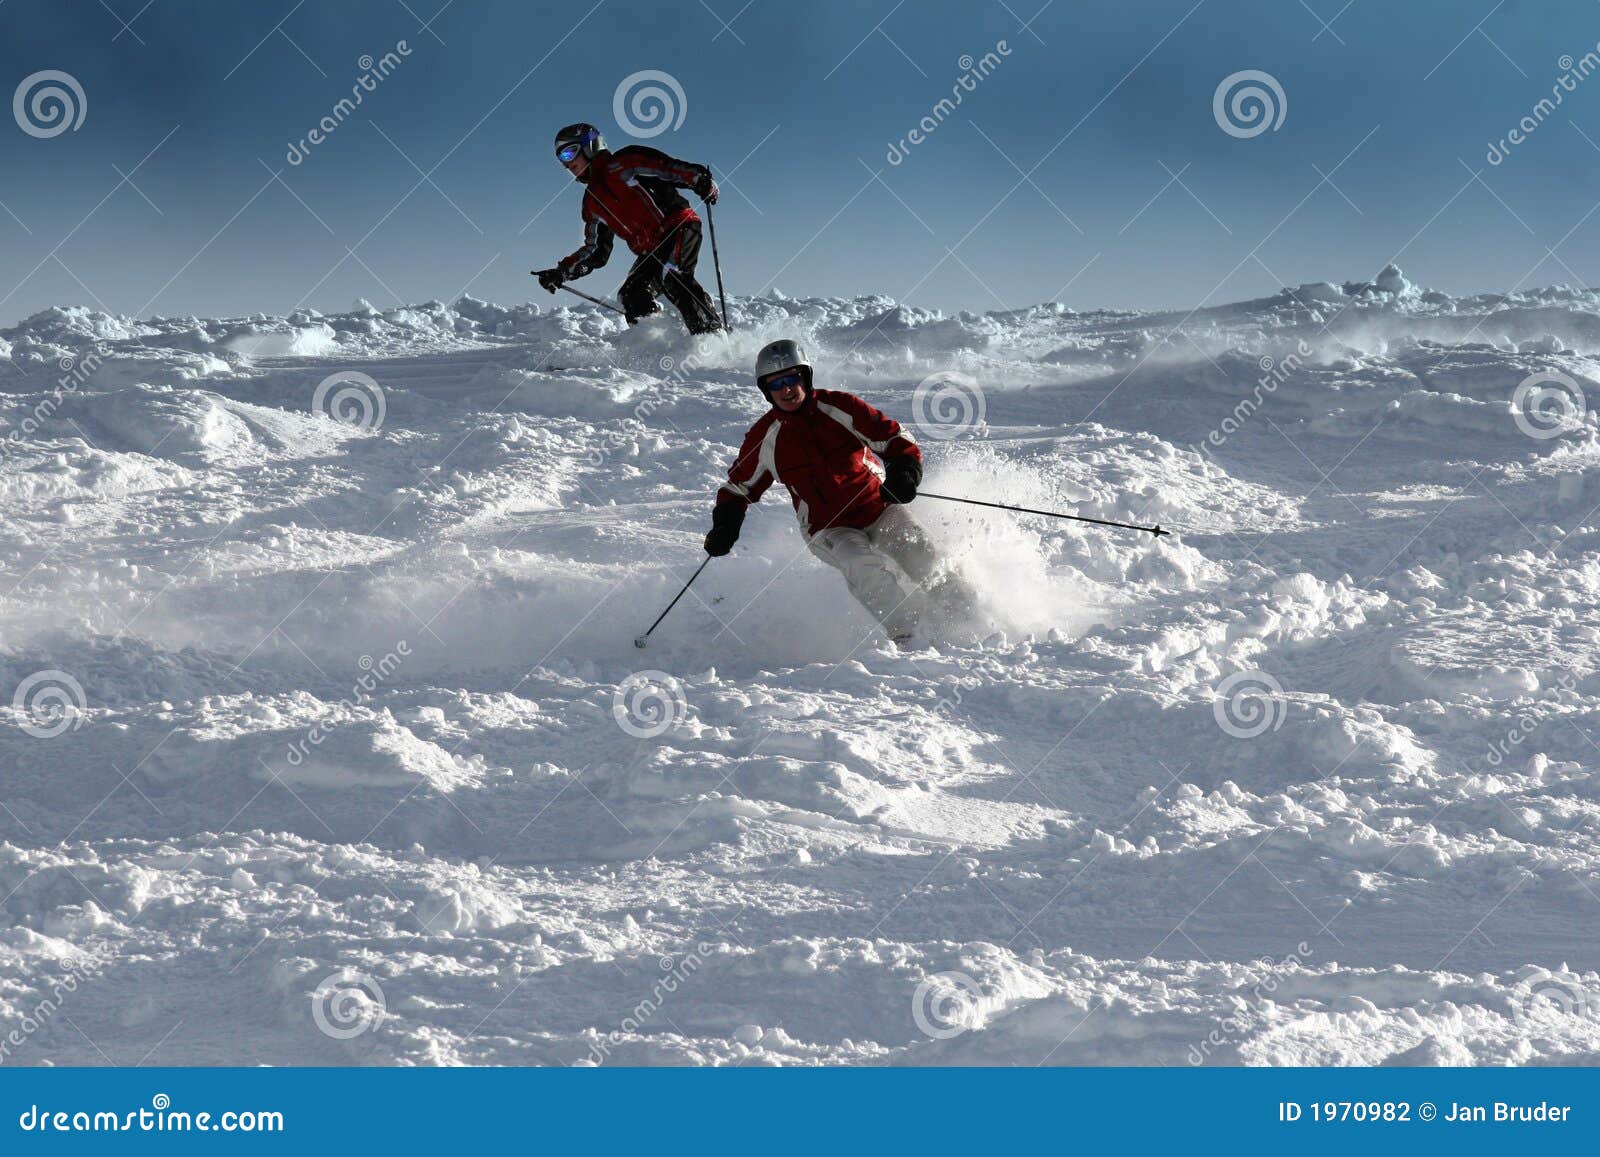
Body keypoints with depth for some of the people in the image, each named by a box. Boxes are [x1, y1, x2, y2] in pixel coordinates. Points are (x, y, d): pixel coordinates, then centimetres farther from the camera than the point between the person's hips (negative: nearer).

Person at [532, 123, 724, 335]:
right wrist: (561, 273, 13)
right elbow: (595, 253, 23)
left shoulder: (624, 164, 1)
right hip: (651, 252, 7)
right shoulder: (592, 203, 21)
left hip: (679, 228, -7)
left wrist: (701, 180, -25)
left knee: (673, 277, -30)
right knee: (633, 296, -13)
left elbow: (671, 169, -8)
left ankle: (714, 334, -35)